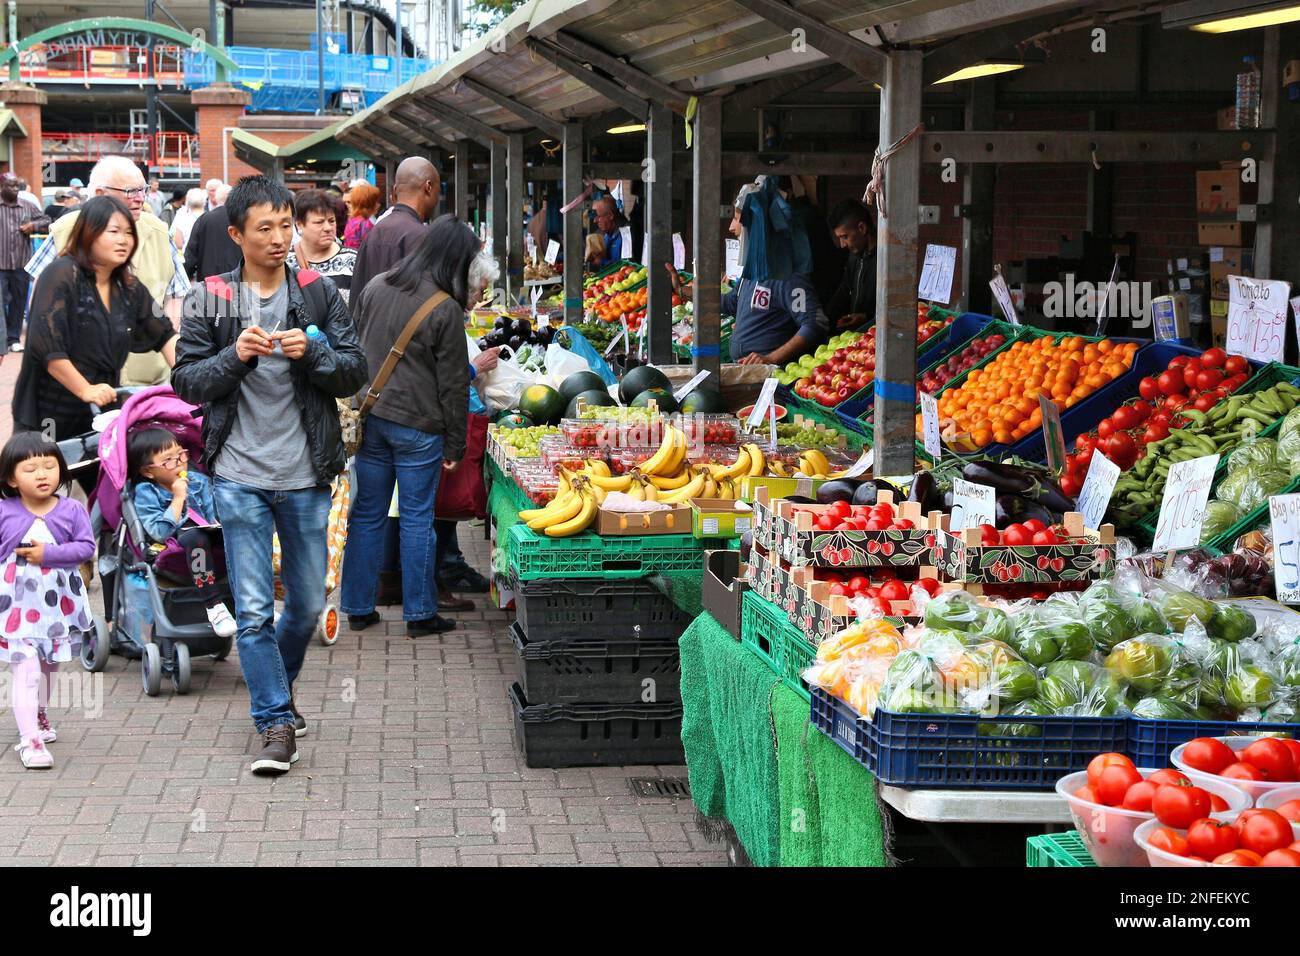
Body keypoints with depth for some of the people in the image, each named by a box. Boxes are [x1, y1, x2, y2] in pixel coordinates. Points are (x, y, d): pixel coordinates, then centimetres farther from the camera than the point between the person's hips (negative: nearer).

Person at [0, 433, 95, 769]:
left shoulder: (72, 510, -5)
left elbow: (86, 546, -11)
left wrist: (49, 554, -21)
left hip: (57, 604, 3)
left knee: (47, 666, 21)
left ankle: (38, 718, 45)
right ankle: (29, 739, -9)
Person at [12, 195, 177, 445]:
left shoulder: (129, 287, 9)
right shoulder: (61, 276, -11)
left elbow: (164, 335, 13)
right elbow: (46, 344, -19)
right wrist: (85, 390, -19)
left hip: (102, 414, 6)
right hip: (49, 416, -6)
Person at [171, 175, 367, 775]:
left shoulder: (318, 295, 4)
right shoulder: (209, 301, 1)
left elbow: (355, 372, 1)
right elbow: (186, 382, -1)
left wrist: (312, 352, -17)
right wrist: (236, 356, -17)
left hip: (306, 476, 2)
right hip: (240, 476, -2)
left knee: (308, 604, 13)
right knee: (253, 608, -4)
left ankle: (272, 688, 37)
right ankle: (276, 722, 6)